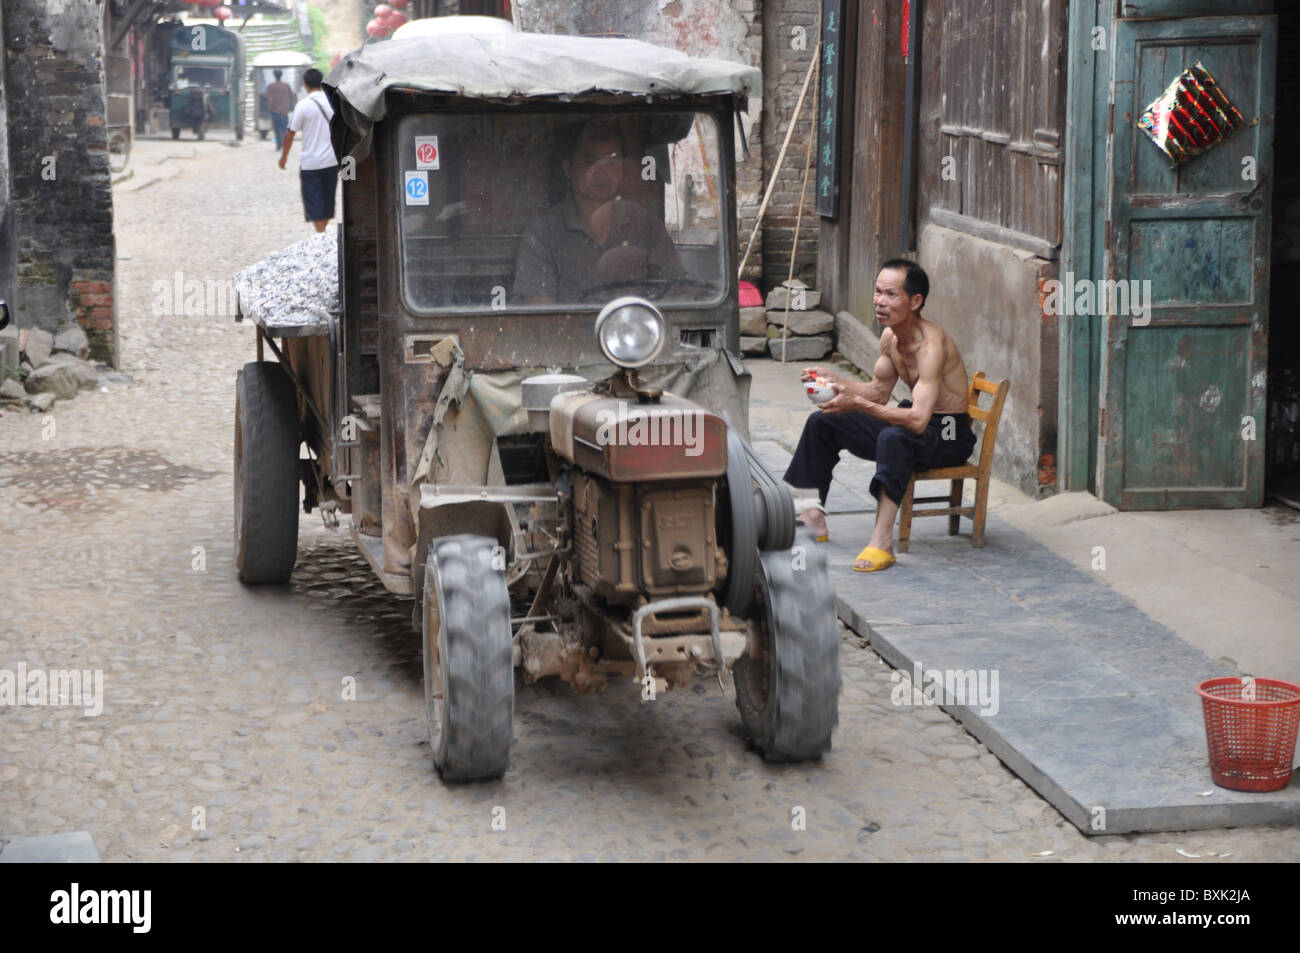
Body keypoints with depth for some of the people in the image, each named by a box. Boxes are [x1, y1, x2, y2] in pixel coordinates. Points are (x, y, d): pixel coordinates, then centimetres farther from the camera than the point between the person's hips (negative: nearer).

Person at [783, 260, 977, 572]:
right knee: (822, 422, 8)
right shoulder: (890, 337, 0)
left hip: (948, 434, -10)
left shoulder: (931, 346, -28)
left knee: (893, 437, -41)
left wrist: (858, 404, -41)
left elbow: (918, 420, -37)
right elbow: (878, 391, 13)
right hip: (914, 418, 10)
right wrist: (834, 380, -3)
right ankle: (812, 516, 15)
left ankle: (882, 540, -40)